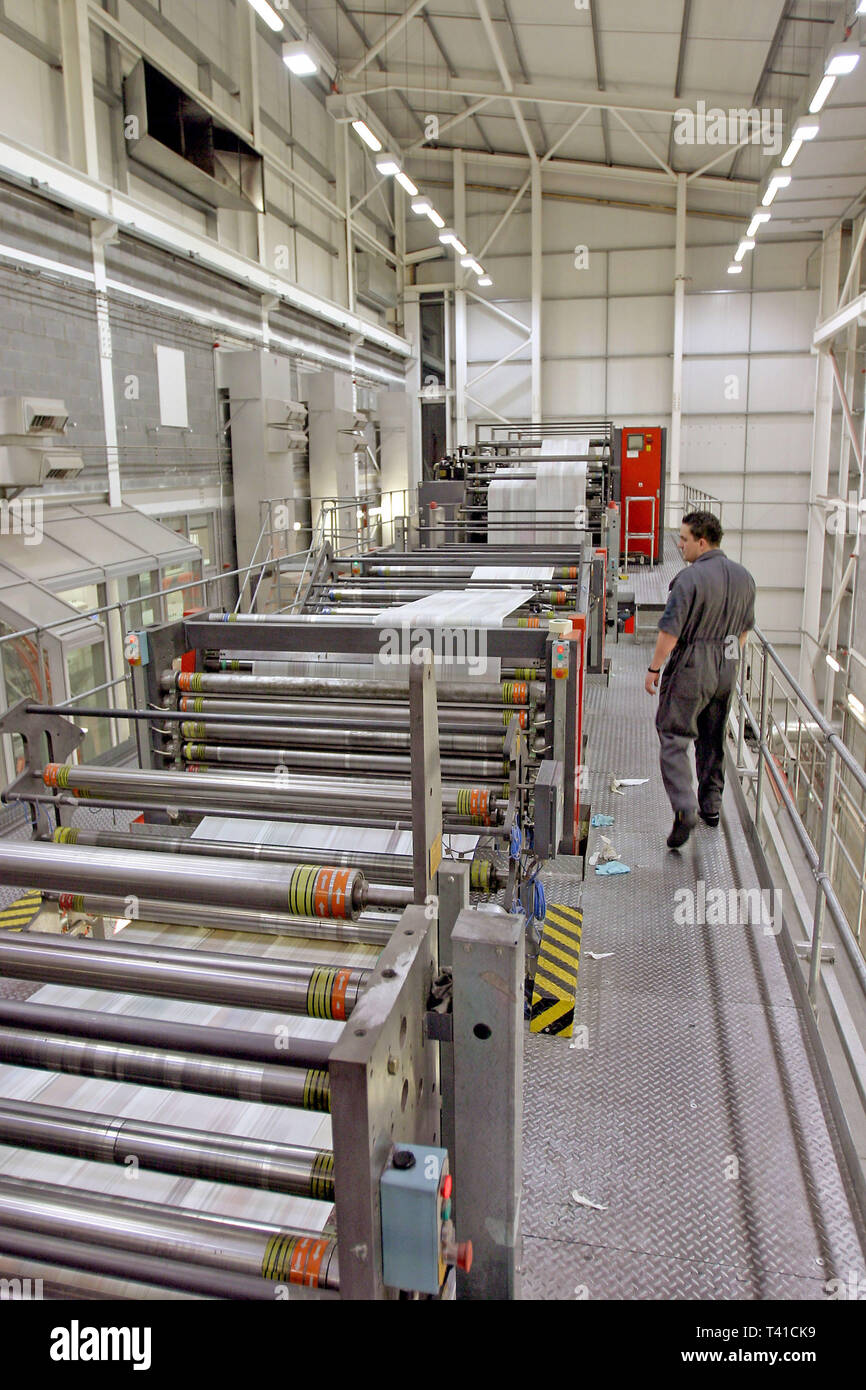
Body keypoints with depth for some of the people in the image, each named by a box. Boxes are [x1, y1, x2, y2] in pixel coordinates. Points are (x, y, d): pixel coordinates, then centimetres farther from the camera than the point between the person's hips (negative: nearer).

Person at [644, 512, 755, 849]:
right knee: (713, 740, 19)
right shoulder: (743, 577, 7)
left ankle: (685, 809, -16)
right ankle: (711, 805, 29)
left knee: (674, 738, -3)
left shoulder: (690, 577, -17)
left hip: (691, 668, -7)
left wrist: (654, 668, -9)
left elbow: (670, 631, -18)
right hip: (726, 670, 7)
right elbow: (745, 628, 16)